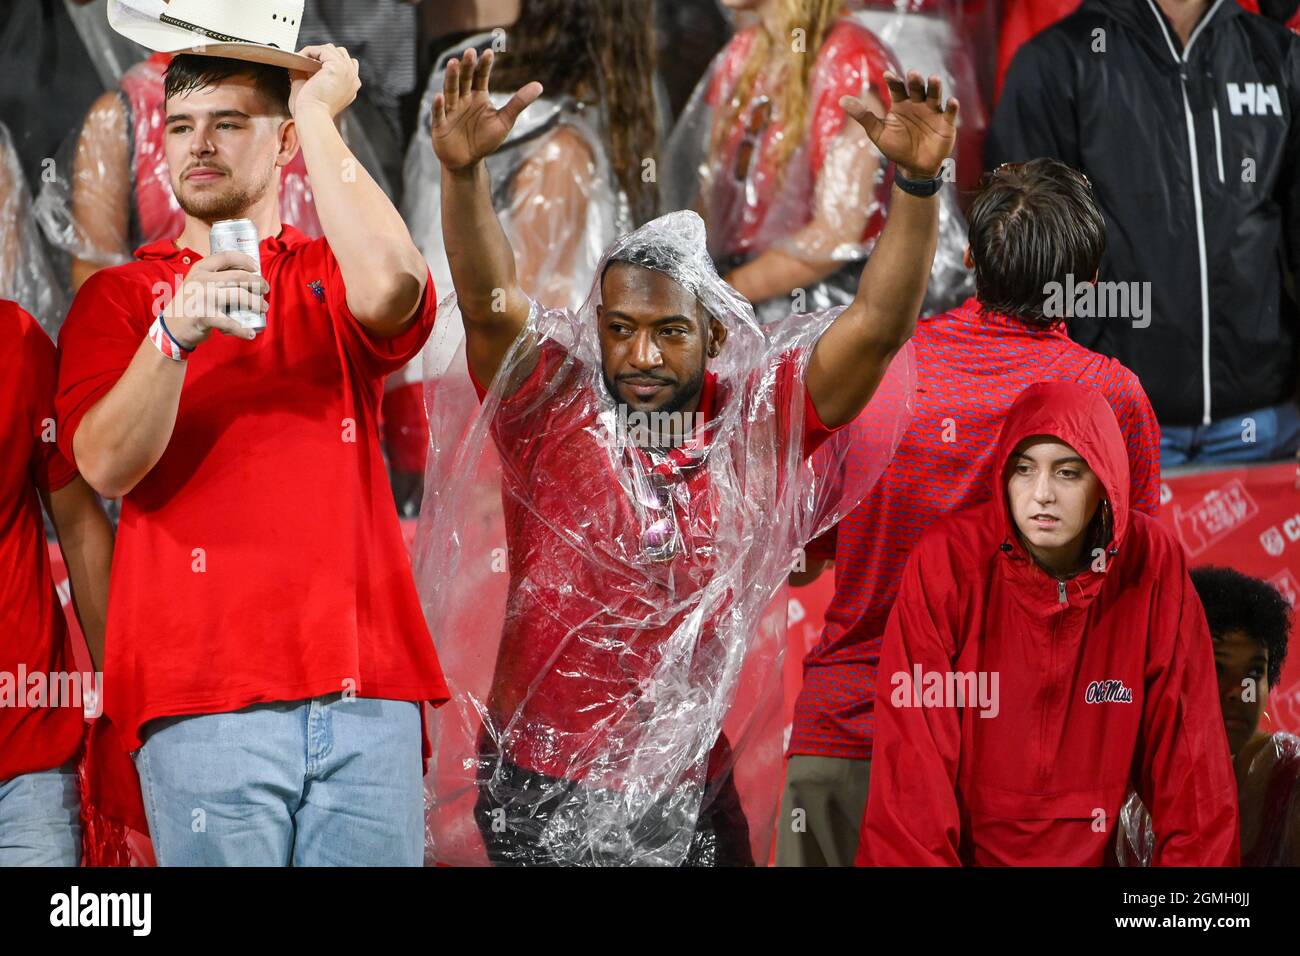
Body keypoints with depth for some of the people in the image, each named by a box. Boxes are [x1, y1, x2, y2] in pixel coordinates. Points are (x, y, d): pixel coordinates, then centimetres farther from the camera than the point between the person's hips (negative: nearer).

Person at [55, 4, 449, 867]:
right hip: (202, 694, -1)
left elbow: (390, 285, -12)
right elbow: (107, 465, -3)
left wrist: (320, 116, -3)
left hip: (366, 689, 1)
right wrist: (175, 333, -20)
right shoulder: (120, 297, 13)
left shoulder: (336, 281, 14)